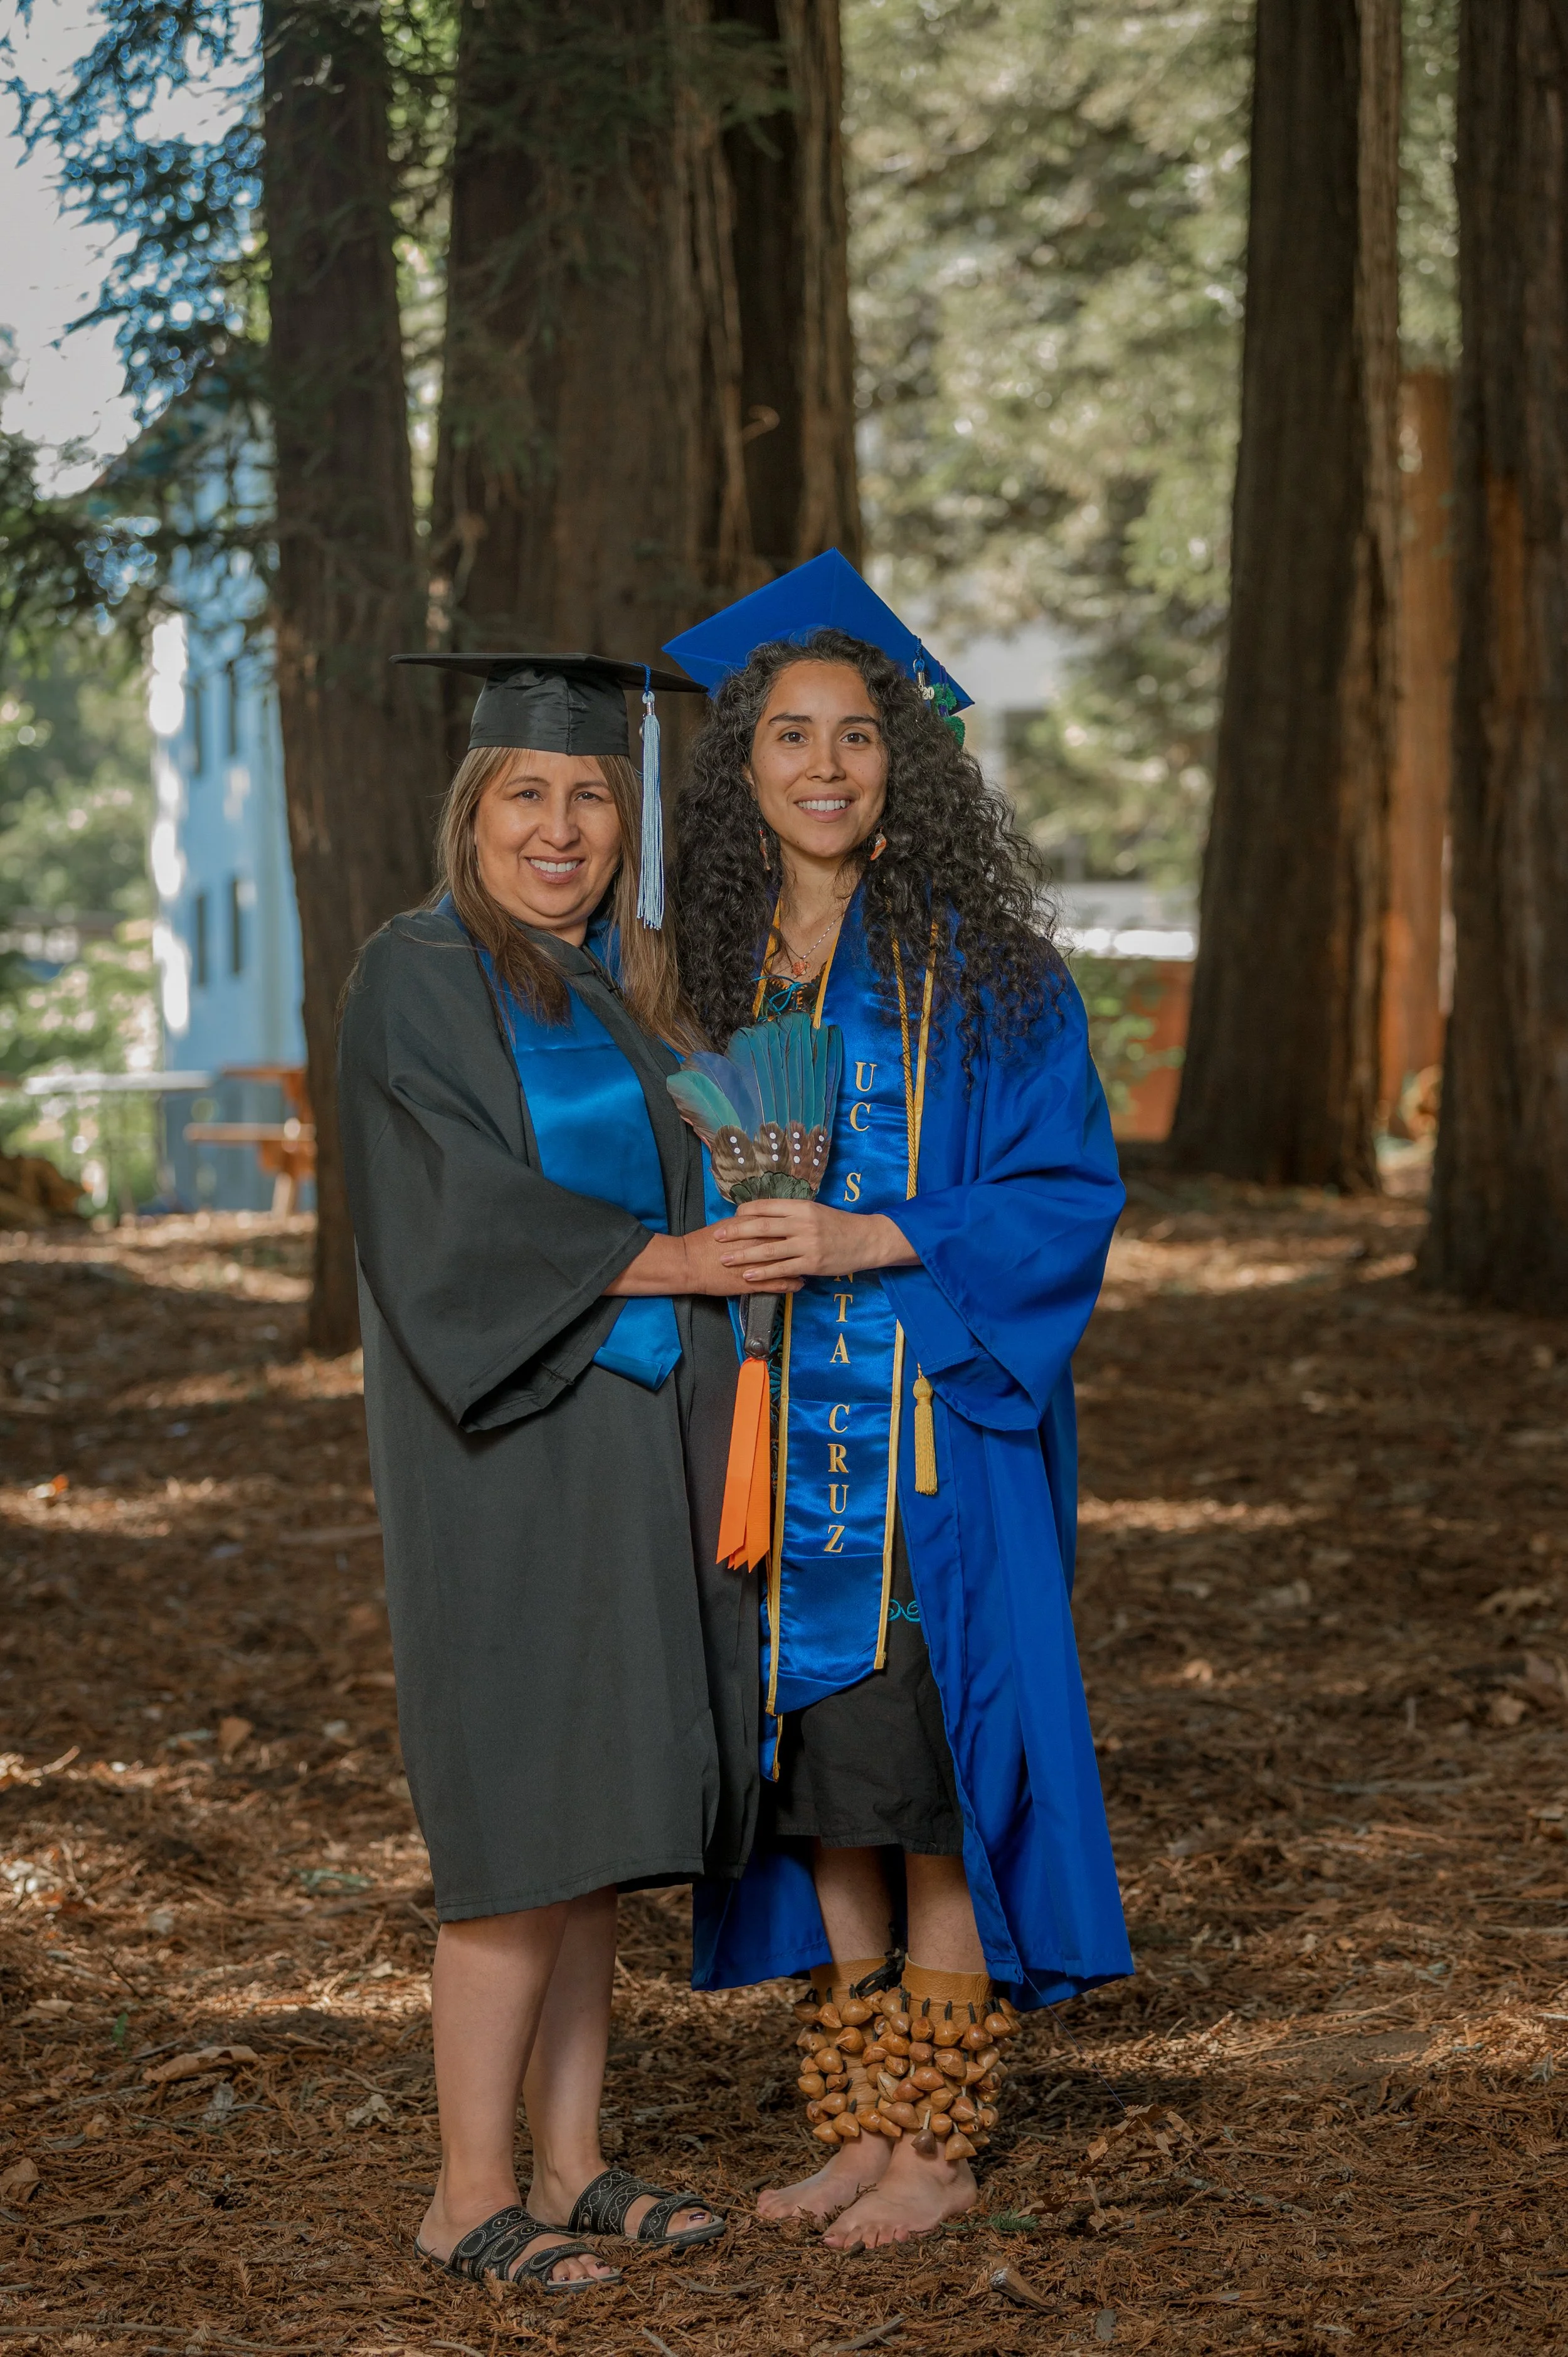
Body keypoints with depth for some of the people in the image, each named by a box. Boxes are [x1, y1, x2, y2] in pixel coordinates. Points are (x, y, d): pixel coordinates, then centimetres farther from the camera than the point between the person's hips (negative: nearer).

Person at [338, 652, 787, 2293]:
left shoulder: (628, 990, 13)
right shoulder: (417, 979, -9)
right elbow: (465, 1219, -18)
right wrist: (678, 1261, -13)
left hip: (630, 1448, 7)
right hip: (506, 1452, -7)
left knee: (600, 1814, 9)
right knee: (523, 1826, -7)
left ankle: (568, 2162, 16)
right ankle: (468, 2198, 2)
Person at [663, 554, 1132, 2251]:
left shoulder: (979, 968, -5)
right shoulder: (723, 973, 9)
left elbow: (1069, 1192, -9)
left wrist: (862, 1241, -18)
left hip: (938, 1440, -4)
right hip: (782, 1448, 5)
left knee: (927, 1789, -2)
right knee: (823, 1793, 8)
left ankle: (940, 2142, 8)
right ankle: (860, 2125, 18)